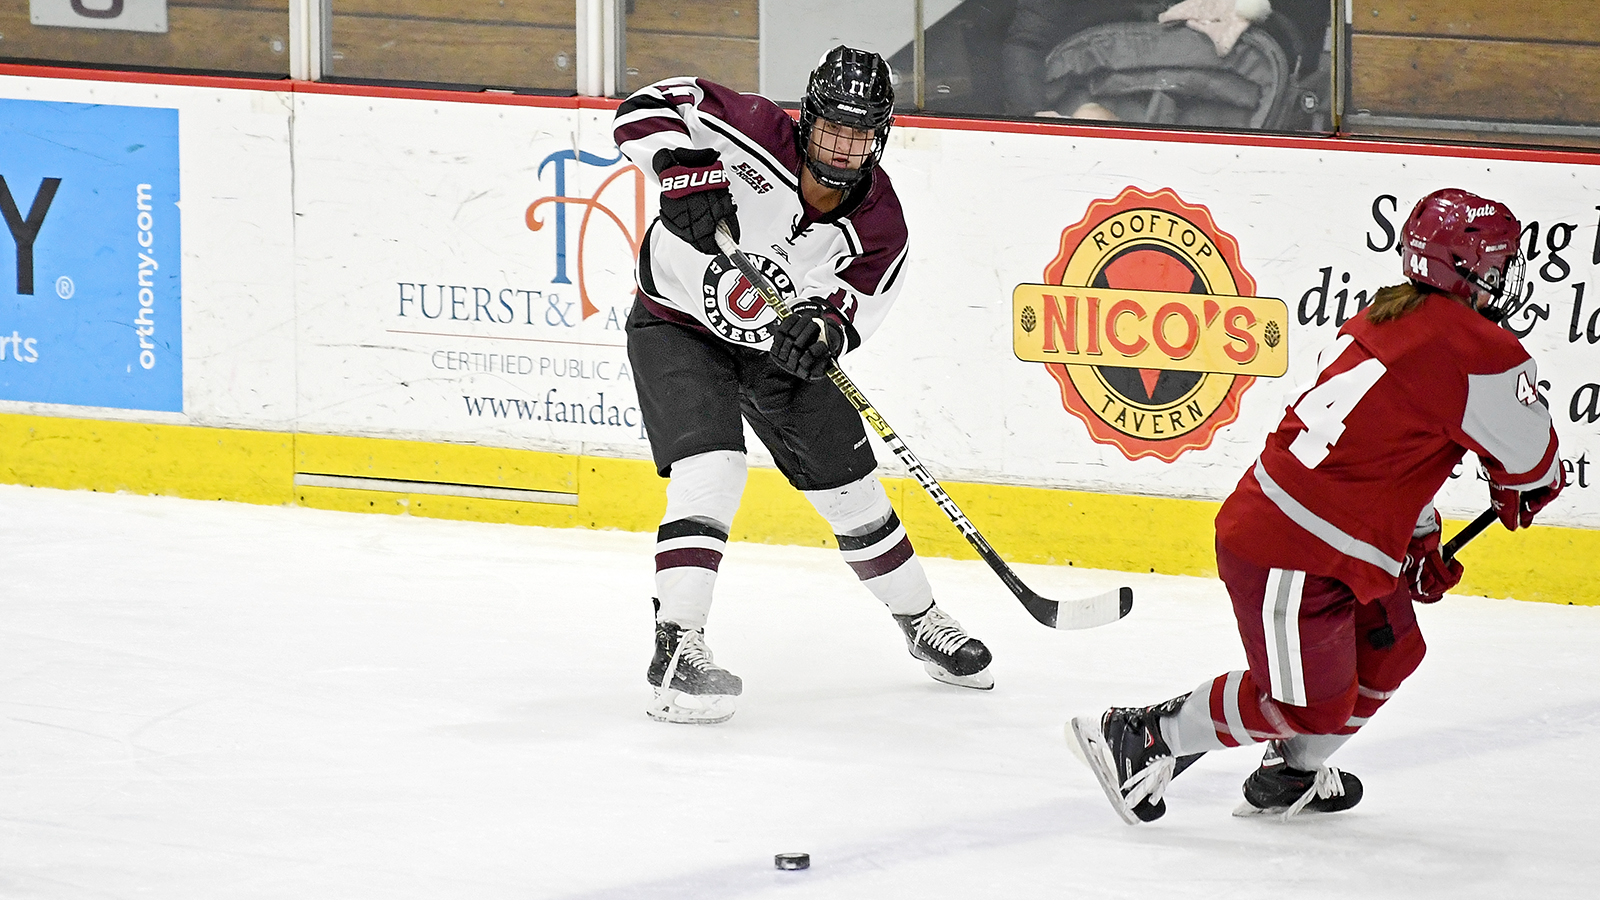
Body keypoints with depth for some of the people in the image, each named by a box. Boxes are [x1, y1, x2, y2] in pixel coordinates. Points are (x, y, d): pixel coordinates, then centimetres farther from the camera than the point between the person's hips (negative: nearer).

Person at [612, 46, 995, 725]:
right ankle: (676, 650, -26)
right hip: (678, 329, -4)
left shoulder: (879, 227, -15)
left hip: (776, 342, 4)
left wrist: (823, 329, -40)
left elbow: (850, 308, -17)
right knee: (711, 472, -26)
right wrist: (683, 168, -40)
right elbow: (646, 109, -24)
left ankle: (923, 624, 33)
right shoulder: (753, 134, -25)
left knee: (850, 487, 10)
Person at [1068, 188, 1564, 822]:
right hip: (1289, 555, -10)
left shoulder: (1387, 317, 13)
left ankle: (1291, 776, 35)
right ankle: (1138, 739, 8)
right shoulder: (1476, 351, -16)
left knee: (1390, 651, 23)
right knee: (1307, 705, 1)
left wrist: (1418, 542, 25)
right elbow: (1531, 458, -4)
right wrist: (1523, 493, 20)